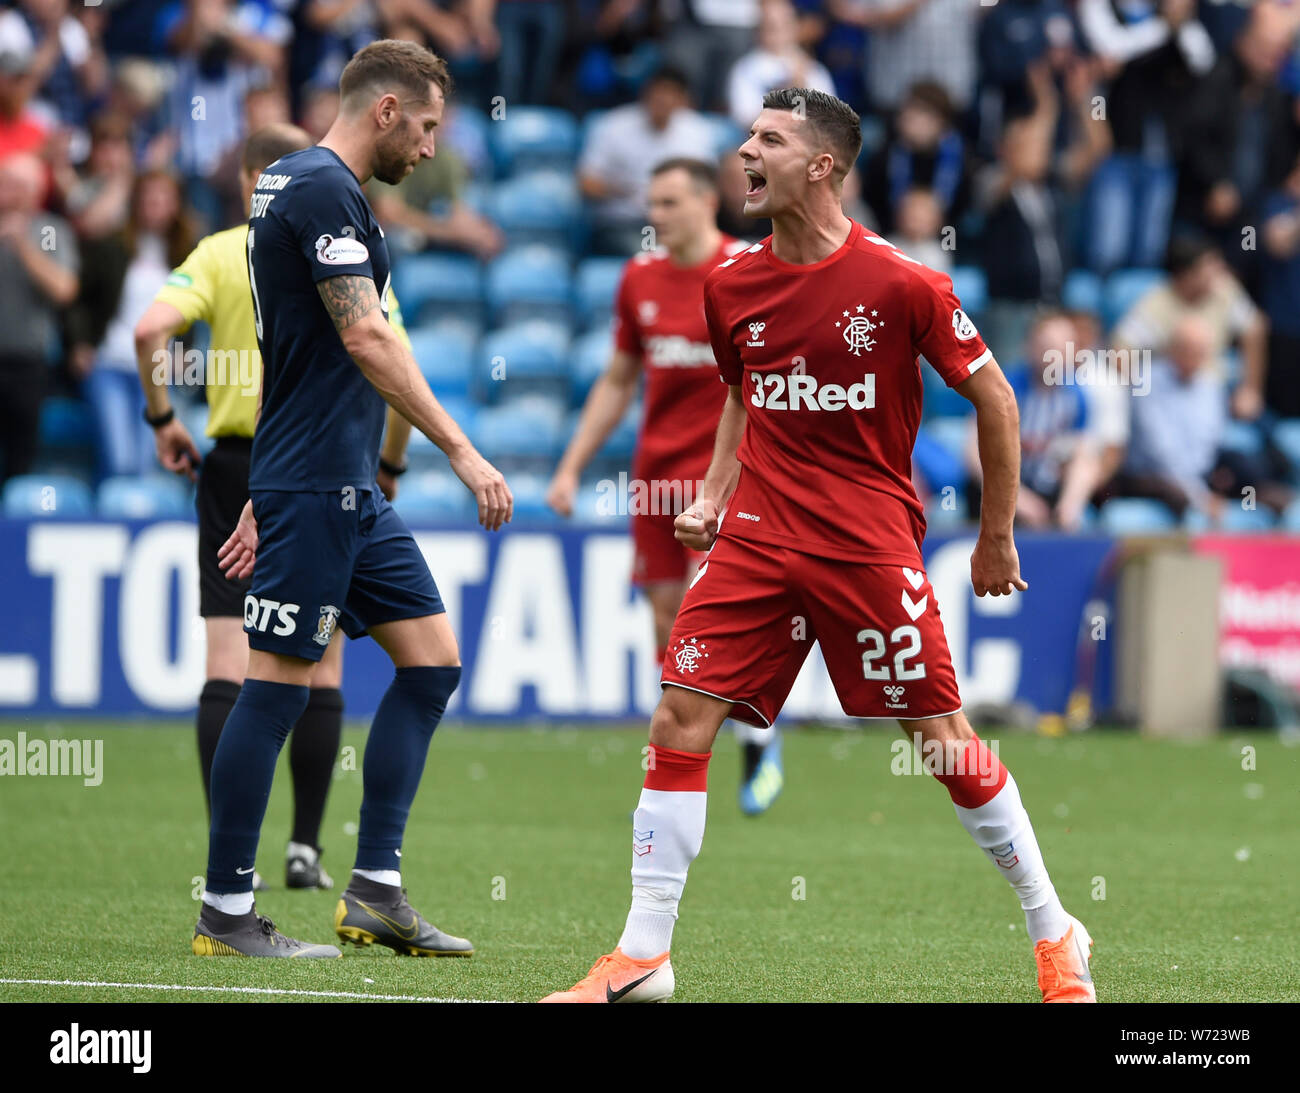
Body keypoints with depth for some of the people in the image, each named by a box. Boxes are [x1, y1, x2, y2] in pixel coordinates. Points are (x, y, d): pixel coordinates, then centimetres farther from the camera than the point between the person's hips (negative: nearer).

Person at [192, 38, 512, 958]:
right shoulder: (321, 191, -14)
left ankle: (376, 889, 8)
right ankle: (226, 915, 0)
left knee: (432, 658, 7)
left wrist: (268, 497, 26)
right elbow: (365, 339, -22)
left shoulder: (306, 186, 19)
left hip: (350, 490, 10)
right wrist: (463, 452, -22)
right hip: (311, 486, -10)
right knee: (278, 682, -6)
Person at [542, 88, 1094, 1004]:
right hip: (758, 538, 4)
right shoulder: (730, 286, 5)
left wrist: (997, 539, 4)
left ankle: (1055, 938, 13)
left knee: (946, 741, -3)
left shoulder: (900, 283, -10)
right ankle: (642, 957, -1)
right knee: (678, 723, -7)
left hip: (871, 543, -4)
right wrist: (713, 497, 10)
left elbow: (993, 396, 0)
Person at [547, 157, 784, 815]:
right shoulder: (640, 278, 10)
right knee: (667, 617, 2)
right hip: (654, 474, 5)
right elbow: (618, 381, 19)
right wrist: (572, 466, 15)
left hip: (721, 470, -5)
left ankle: (758, 738, 6)